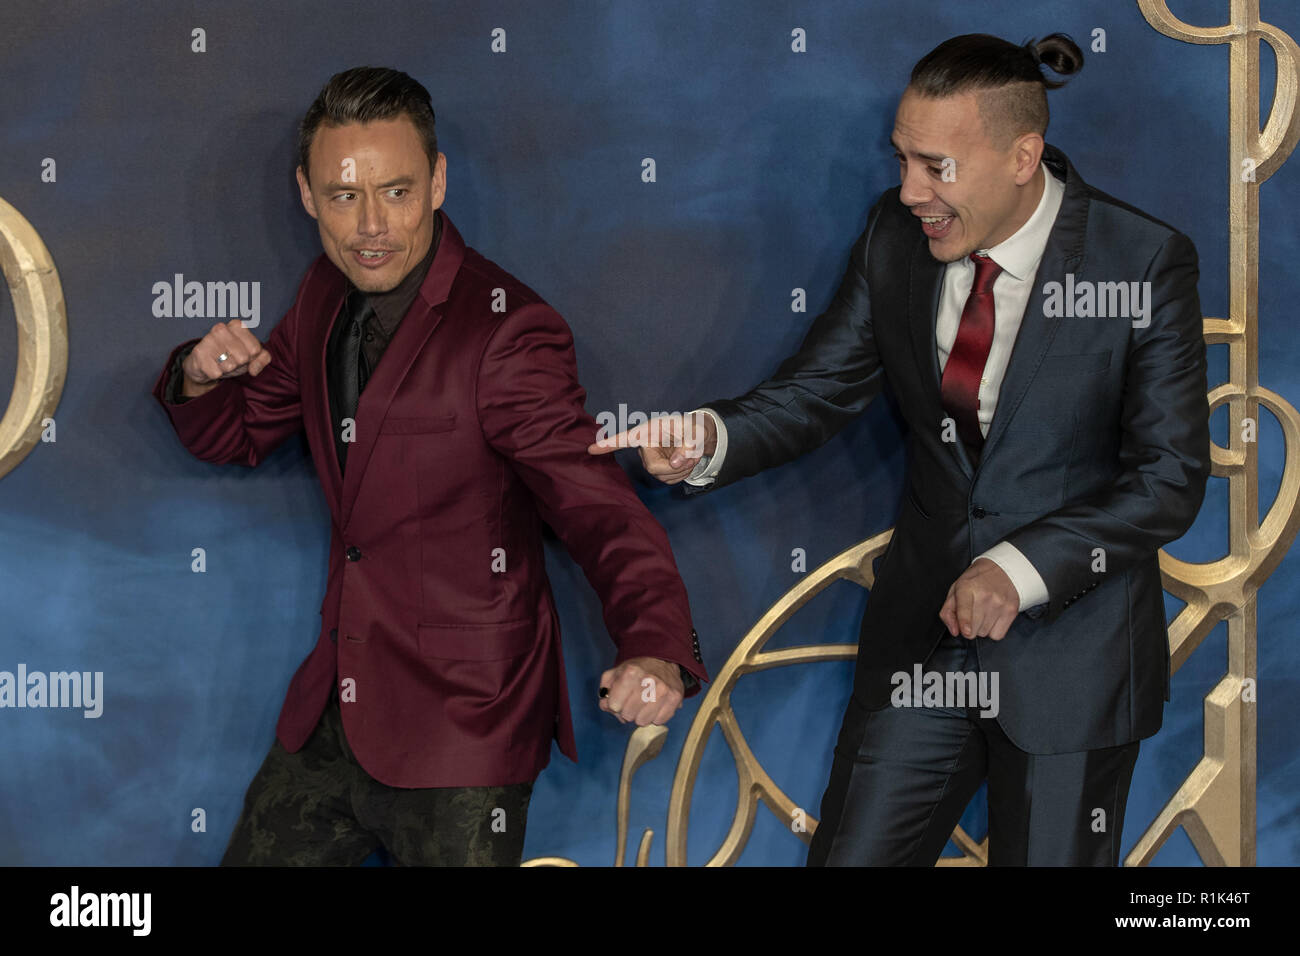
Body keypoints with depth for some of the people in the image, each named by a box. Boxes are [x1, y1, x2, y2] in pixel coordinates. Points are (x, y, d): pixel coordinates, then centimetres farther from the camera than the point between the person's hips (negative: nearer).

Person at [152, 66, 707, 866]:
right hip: (334, 710, 7)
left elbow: (599, 506, -23)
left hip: (459, 735, -7)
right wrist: (202, 378, -6)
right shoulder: (328, 298, 6)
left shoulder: (508, 331, -17)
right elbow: (240, 433, 19)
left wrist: (656, 648, -41)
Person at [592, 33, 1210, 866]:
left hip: (1073, 647, -4)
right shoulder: (897, 237, -3)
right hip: (923, 634, 4)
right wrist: (710, 439, -20)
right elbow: (816, 391, 2)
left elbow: (1171, 477, -14)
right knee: (851, 855, 8)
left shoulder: (1144, 262, -15)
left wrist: (1024, 567, -26)